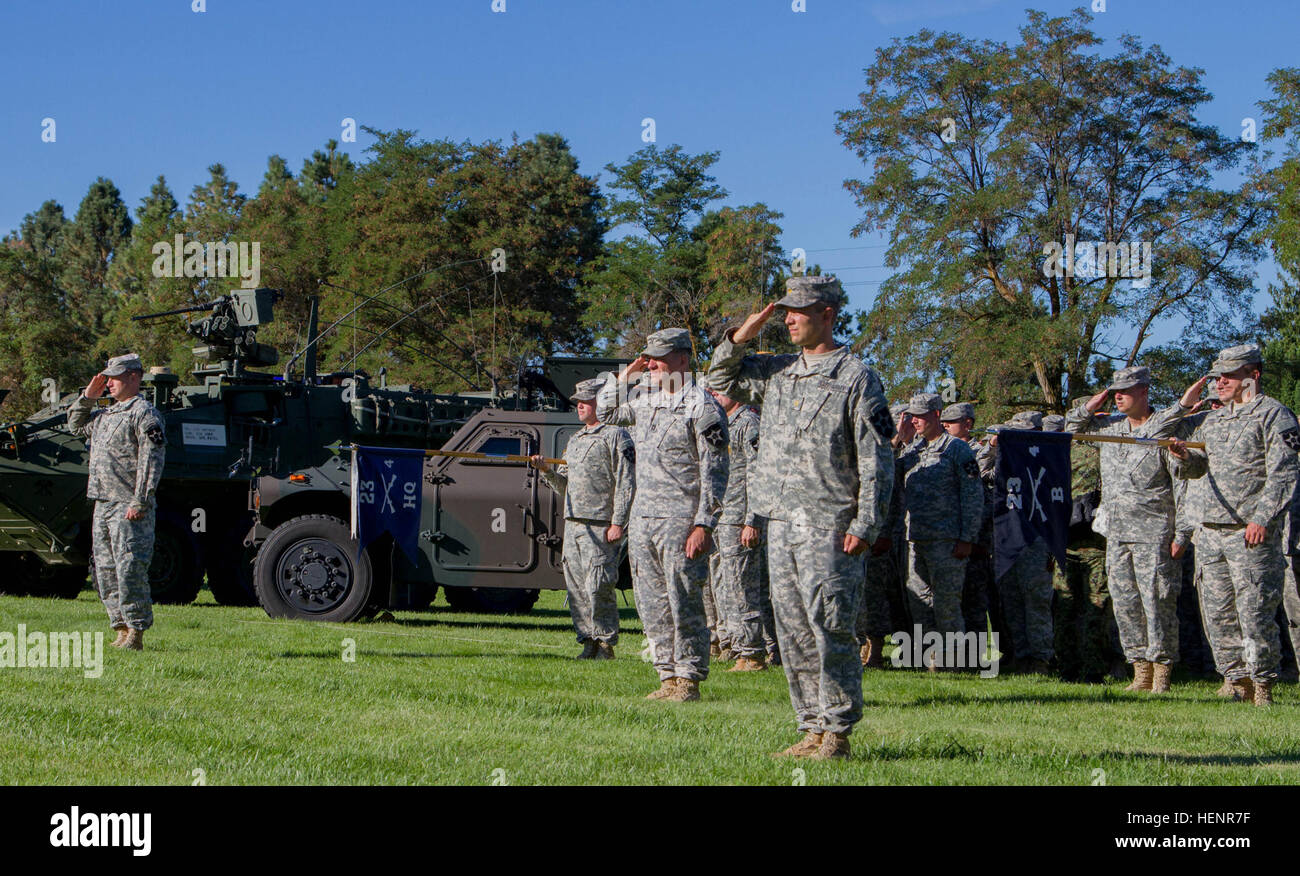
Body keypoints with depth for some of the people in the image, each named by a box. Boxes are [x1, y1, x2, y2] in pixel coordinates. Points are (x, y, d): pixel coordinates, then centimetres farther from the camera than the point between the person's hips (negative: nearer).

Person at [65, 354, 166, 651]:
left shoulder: (144, 413, -8)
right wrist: (88, 397, 17)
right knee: (105, 572, 9)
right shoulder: (103, 415, 18)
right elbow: (74, 425, 34)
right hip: (103, 505, 9)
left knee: (129, 569, -11)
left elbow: (151, 462, -15)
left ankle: (135, 634, -7)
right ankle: (121, 628, 15)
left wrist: (139, 503, -20)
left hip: (129, 507, -9)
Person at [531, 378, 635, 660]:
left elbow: (626, 483, -10)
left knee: (597, 588, -11)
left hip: (601, 527, -8)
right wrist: (547, 471, 5)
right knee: (576, 588, 6)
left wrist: (618, 522, -17)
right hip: (573, 524, 8)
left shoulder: (616, 436, -4)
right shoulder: (575, 439, 21)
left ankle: (606, 645, -2)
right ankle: (588, 641, 13)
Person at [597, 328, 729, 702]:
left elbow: (715, 472, -11)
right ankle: (668, 677, 15)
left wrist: (703, 524, -17)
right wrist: (627, 373, 15)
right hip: (642, 518, 8)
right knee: (653, 605, 8)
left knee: (684, 604, -5)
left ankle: (689, 680, 1)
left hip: (680, 522, -8)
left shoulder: (702, 407, -8)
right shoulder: (644, 400, 14)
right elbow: (604, 411, 29)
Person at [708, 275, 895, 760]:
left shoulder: (856, 377, -4)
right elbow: (722, 379, 28)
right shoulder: (776, 372, 15)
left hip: (830, 528, -7)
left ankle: (838, 734, -3)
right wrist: (742, 336, 10)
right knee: (793, 633, 7)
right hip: (780, 524, 7)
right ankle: (812, 730, 13)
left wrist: (864, 526, -14)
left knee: (829, 629, -10)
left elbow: (876, 461, -7)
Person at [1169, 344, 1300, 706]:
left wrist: (1262, 518, -18)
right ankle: (1238, 682, 13)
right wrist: (1185, 457, 0)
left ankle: (1262, 686, 1)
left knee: (1254, 611, -8)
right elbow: (1196, 468, 24)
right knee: (1217, 612, 6)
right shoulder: (1213, 420, 19)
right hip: (1209, 527, 7)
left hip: (1252, 531, -7)